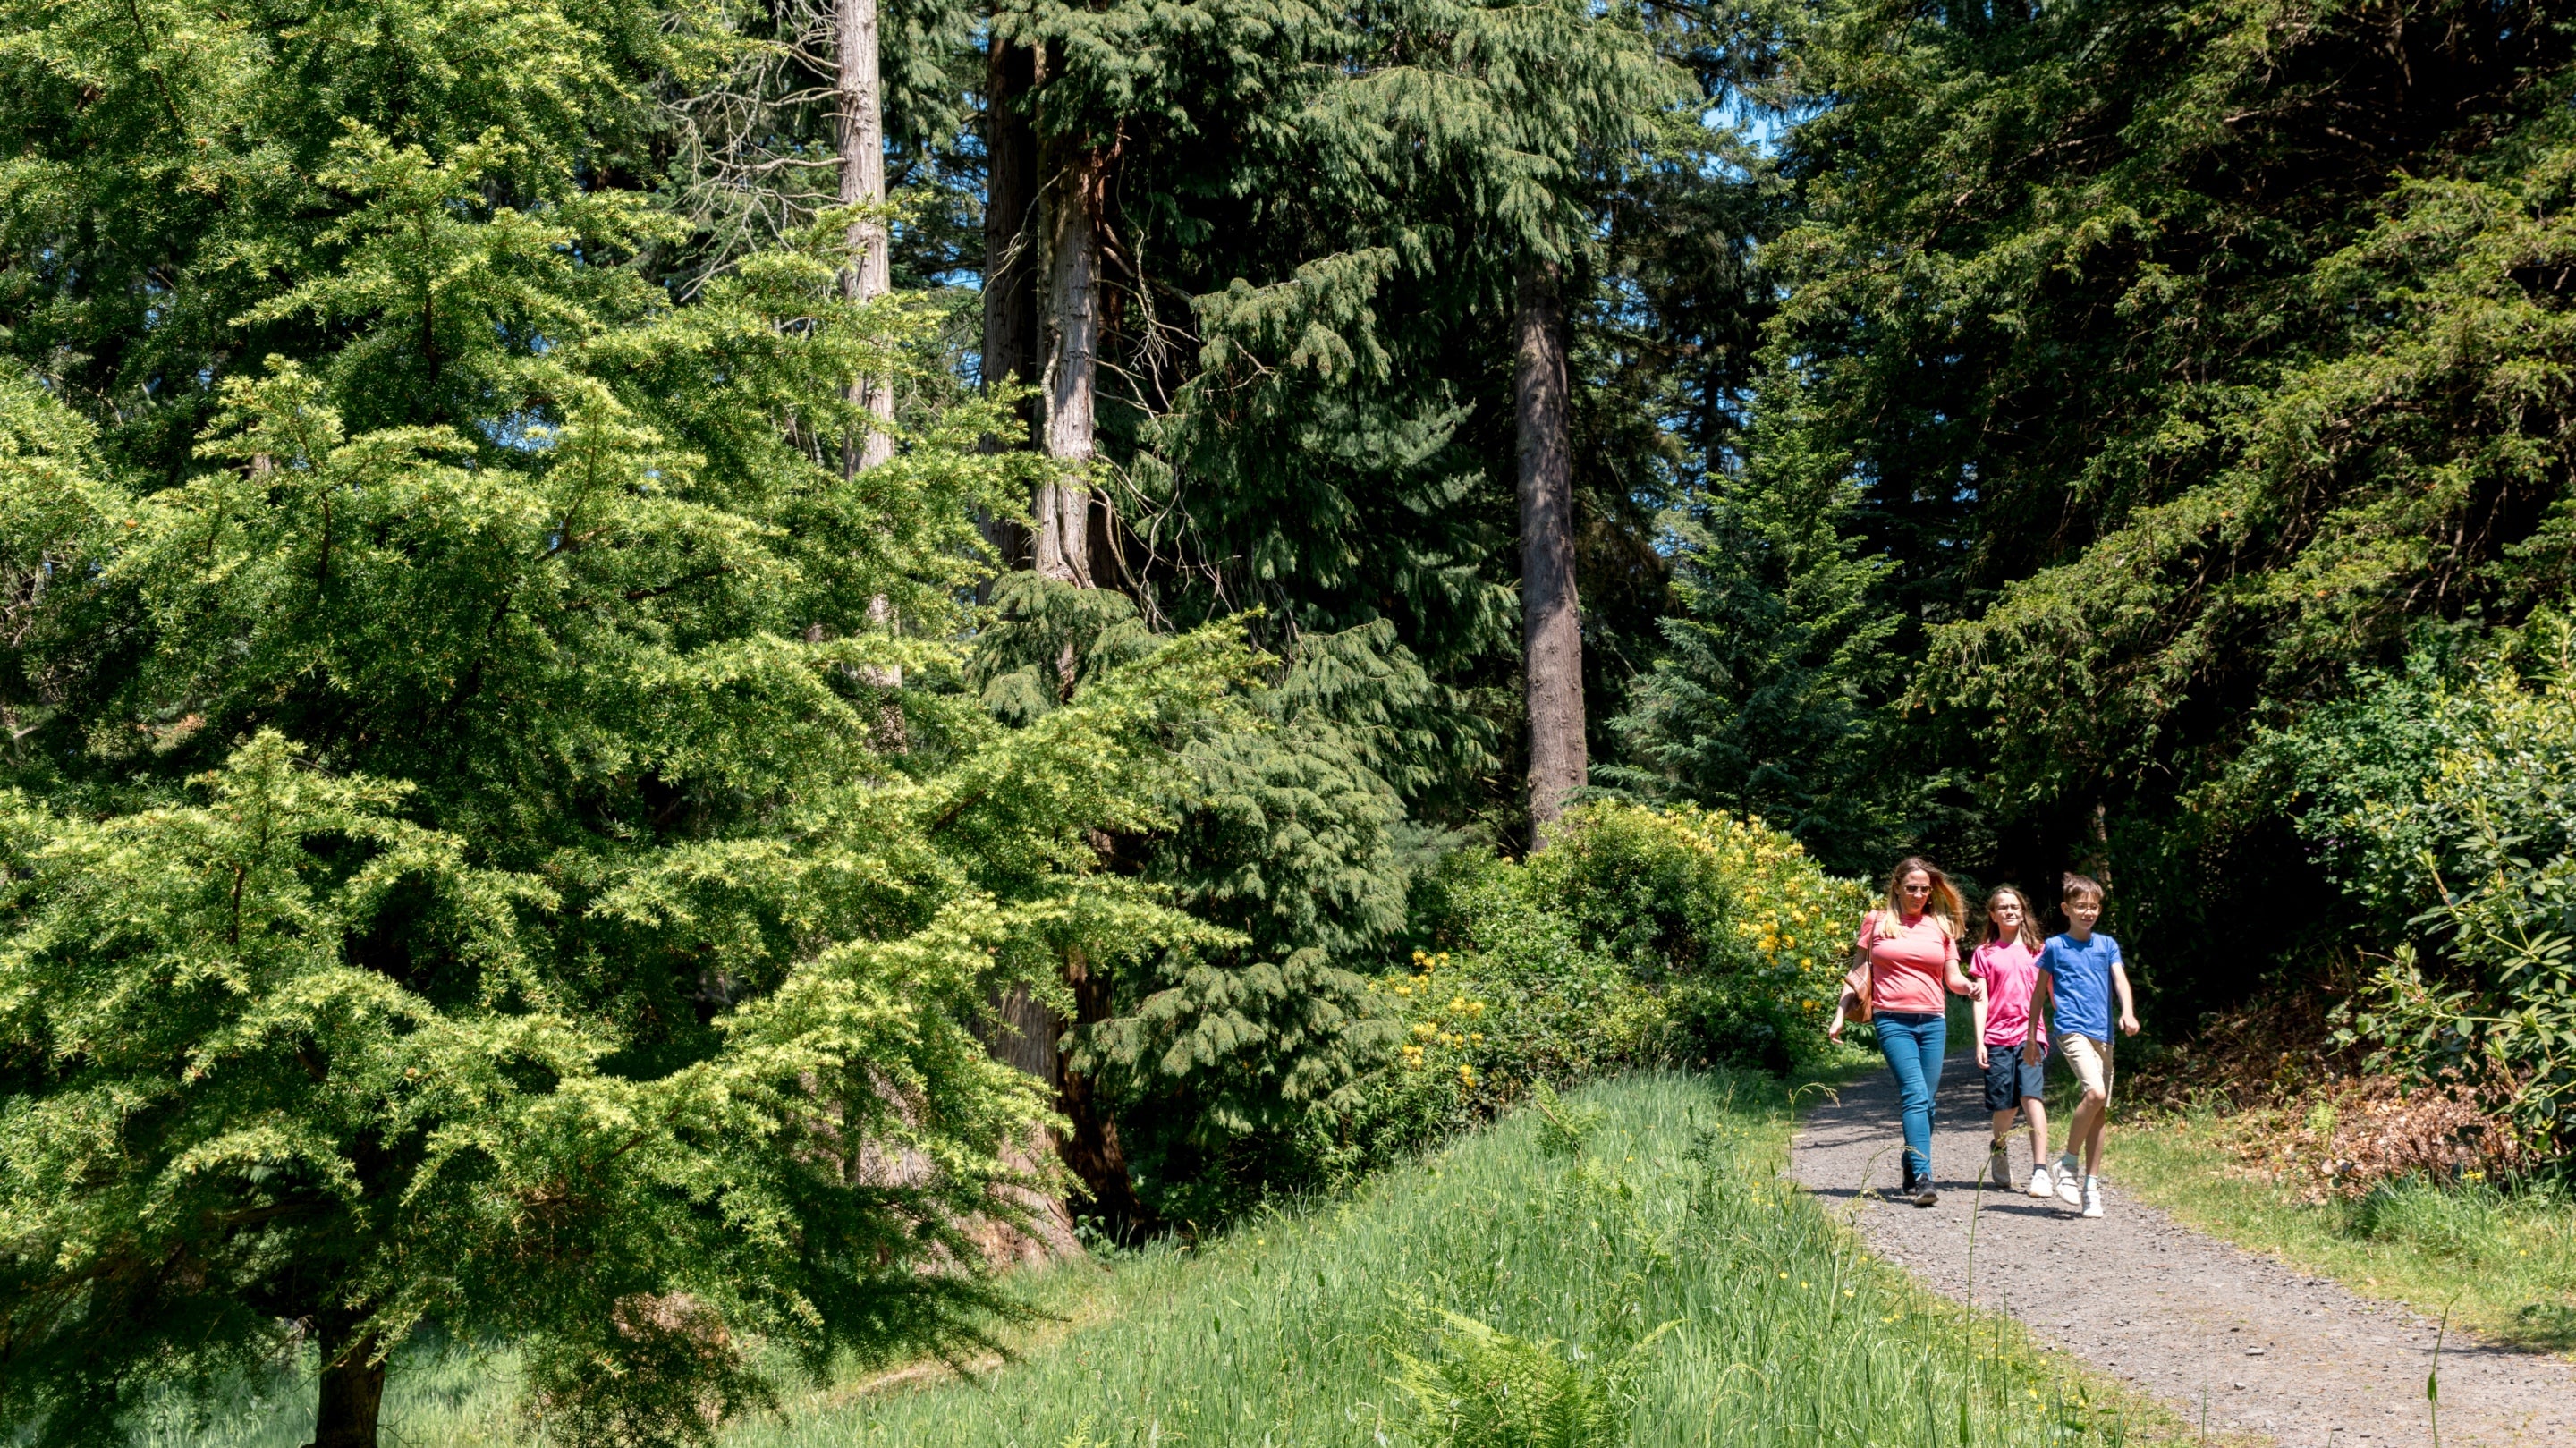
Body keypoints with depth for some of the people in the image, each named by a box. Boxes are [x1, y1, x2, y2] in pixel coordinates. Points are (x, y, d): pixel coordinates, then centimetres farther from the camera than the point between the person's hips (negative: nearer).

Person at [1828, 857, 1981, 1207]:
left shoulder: (1941, 926, 12)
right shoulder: (1876, 922, 6)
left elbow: (1952, 978, 11)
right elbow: (1857, 973, 11)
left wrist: (1969, 986, -12)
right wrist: (1839, 1015, 5)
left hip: (1932, 1021, 3)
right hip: (1892, 1020, -3)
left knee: (1925, 1101, 4)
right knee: (1915, 1095, -17)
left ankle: (1911, 1169, 21)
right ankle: (1922, 1177, -22)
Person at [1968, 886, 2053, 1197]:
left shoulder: (2037, 951, 12)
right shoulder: (1985, 953, 9)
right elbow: (1981, 1000, 5)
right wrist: (1979, 1041, -3)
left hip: (2030, 1034, 0)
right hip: (1997, 1037, 0)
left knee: (2031, 1096, -17)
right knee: (2004, 1106, 3)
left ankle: (2040, 1172, -20)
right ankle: (1999, 1149, 35)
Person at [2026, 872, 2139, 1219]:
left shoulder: (2107, 945, 13)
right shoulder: (2054, 947, 4)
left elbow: (2120, 980, 0)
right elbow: (2039, 993, 10)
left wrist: (2128, 1013, -19)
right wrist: (2031, 1038, 11)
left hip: (2103, 1033, 4)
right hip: (2071, 1030, -4)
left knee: (2101, 1110, 4)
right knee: (2095, 1093, -24)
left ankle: (2092, 1184, 12)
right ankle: (2067, 1163, -8)